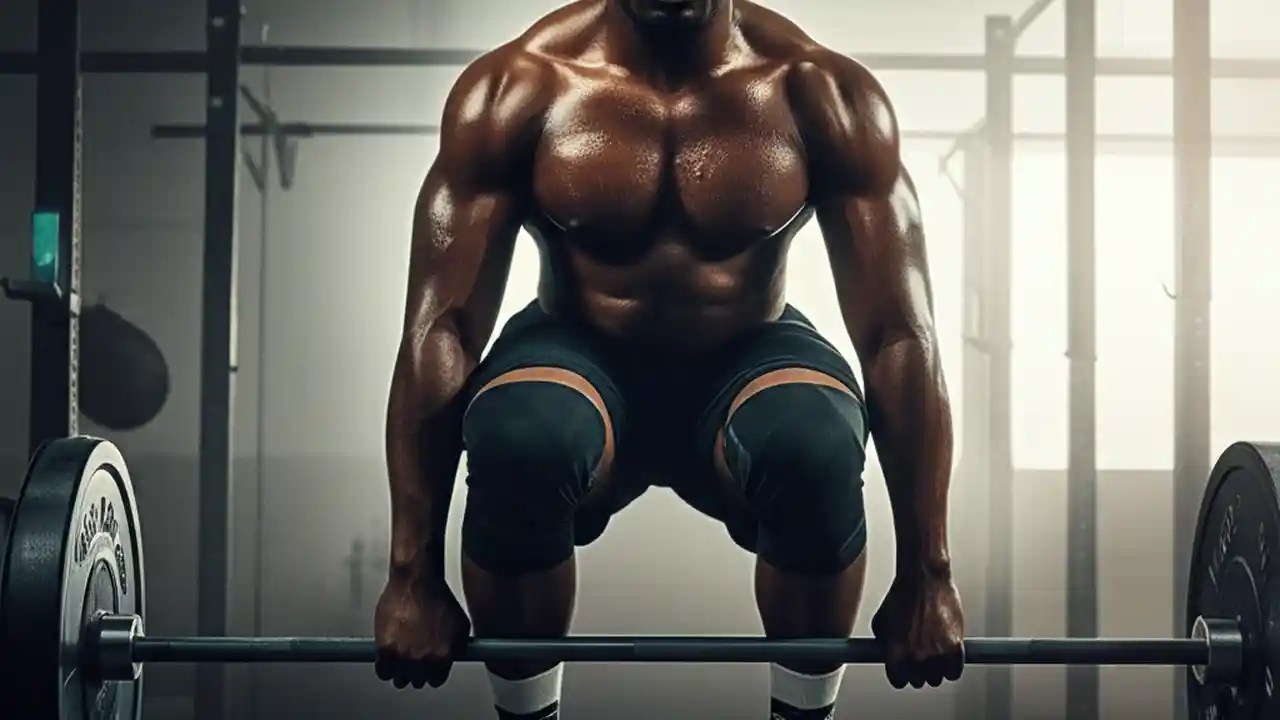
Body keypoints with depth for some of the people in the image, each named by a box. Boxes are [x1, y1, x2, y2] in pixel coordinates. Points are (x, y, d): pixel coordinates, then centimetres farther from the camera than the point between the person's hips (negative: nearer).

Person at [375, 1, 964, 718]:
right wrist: (414, 576, -20)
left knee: (819, 445, -35)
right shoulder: (517, 88, -17)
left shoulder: (820, 91, -17)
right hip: (579, 357, 0)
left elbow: (900, 332, -16)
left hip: (748, 364, 0)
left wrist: (927, 576, -19)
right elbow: (441, 327, -17)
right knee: (517, 442, -36)